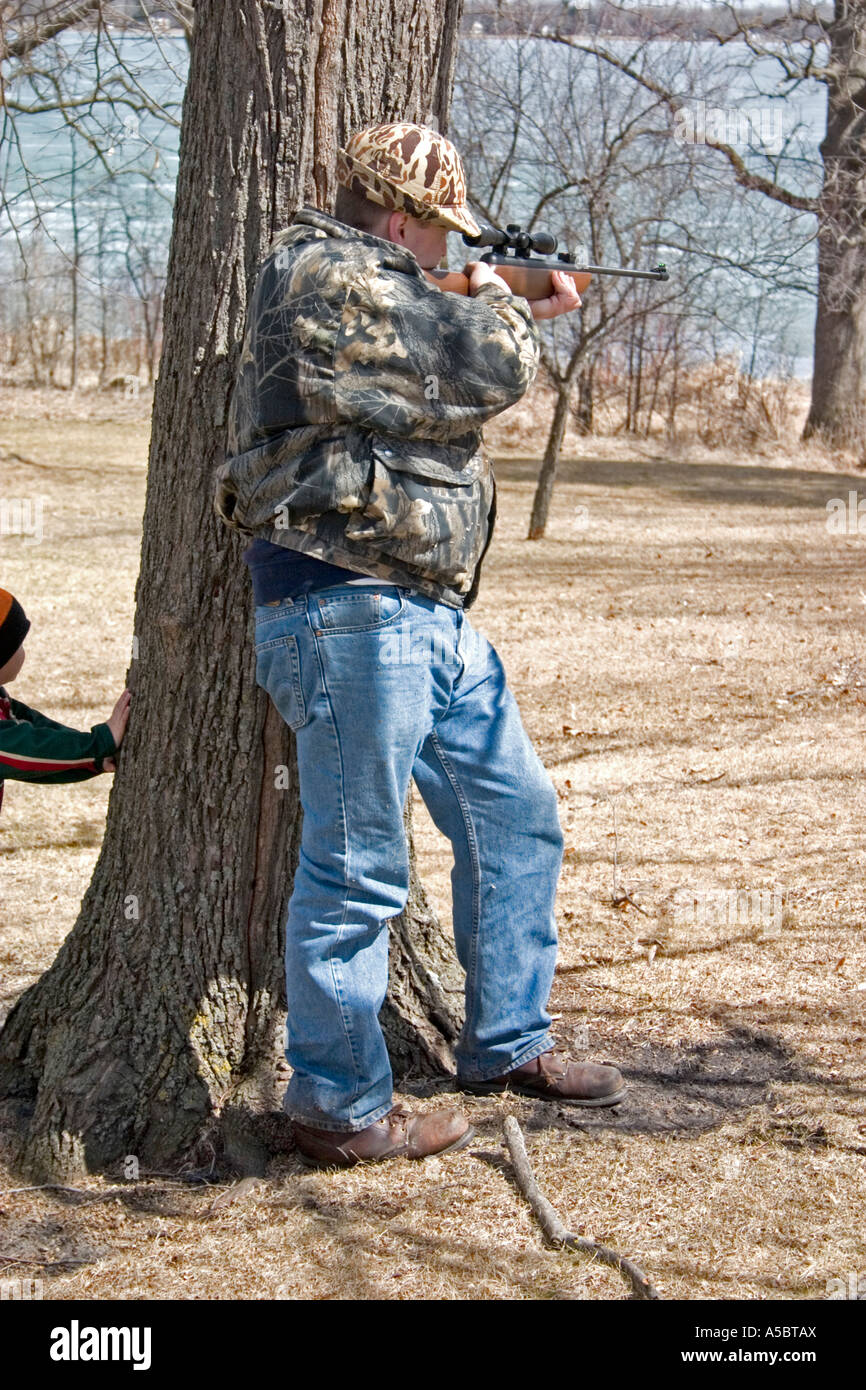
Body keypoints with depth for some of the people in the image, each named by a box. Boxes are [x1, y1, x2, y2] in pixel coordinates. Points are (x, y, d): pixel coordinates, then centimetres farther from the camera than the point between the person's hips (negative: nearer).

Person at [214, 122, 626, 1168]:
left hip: (429, 613, 11)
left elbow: (440, 384, 35)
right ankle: (338, 1107, 8)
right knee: (358, 867, -4)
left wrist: (519, 315, 30)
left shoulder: (371, 287, 20)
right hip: (351, 612, -11)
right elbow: (493, 368, -13)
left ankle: (505, 1043, 29)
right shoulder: (330, 278, -12)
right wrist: (496, 300, 7)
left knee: (517, 818, 16)